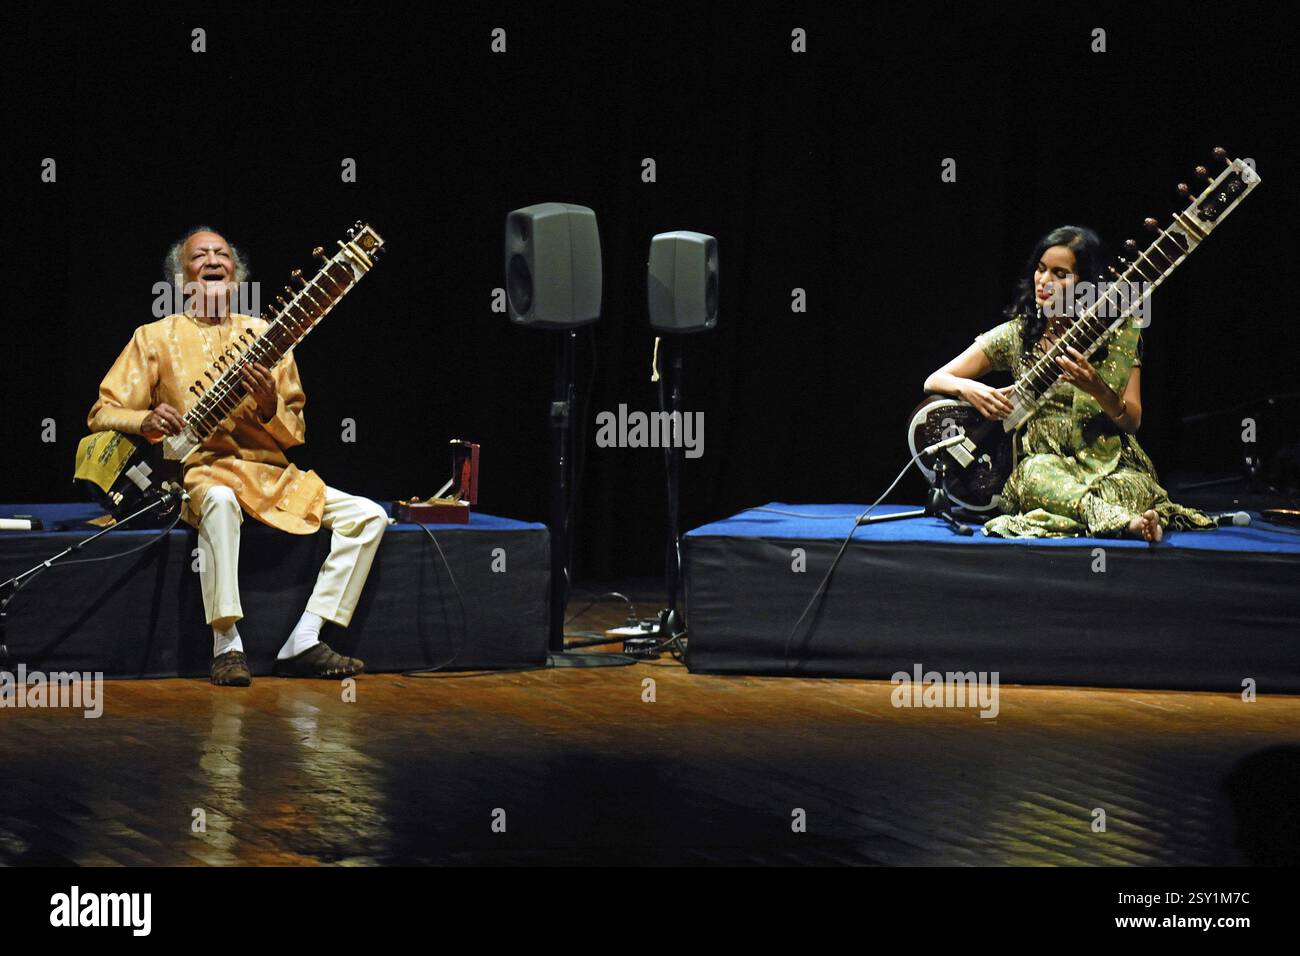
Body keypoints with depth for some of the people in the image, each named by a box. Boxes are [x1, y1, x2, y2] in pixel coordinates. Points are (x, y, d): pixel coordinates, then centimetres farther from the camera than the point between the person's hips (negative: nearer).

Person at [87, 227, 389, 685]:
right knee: (219, 500, -41)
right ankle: (226, 647, -36)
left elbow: (296, 433, 14)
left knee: (368, 516, -12)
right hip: (197, 473, -5)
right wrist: (146, 421, -19)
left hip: (271, 475, 5)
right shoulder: (155, 337, 7)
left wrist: (270, 407, -10)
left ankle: (303, 644, -16)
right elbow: (101, 414, 3)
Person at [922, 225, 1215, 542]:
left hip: (1114, 465, 0)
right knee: (1038, 472, -39)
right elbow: (935, 381, 7)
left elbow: (1133, 421, 2)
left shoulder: (1120, 333, 5)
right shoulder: (1016, 335, 6)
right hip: (1045, 462, 0)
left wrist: (1097, 389, -19)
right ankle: (1125, 520, -51)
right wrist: (968, 389, -17)